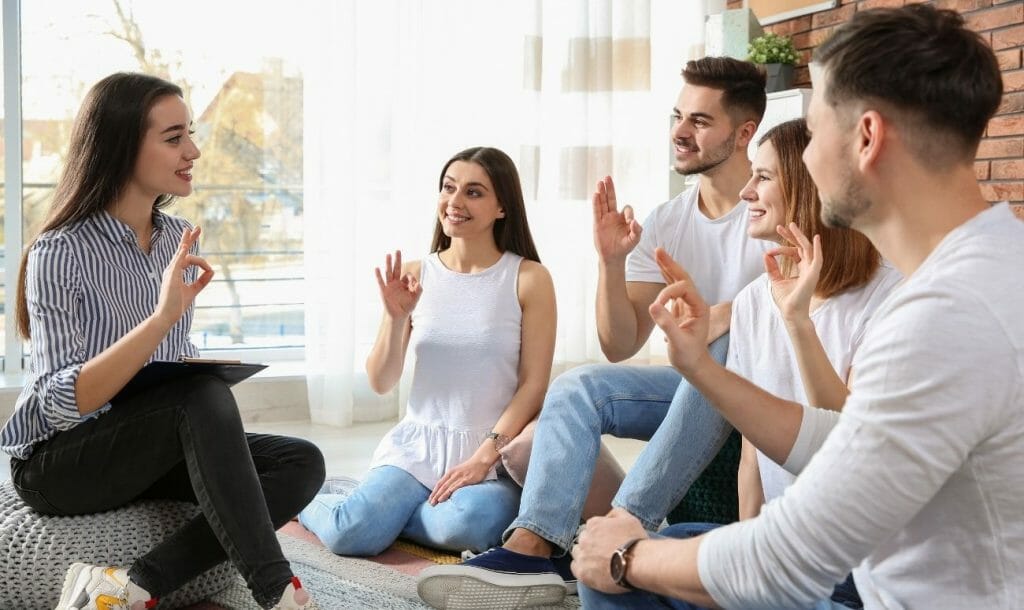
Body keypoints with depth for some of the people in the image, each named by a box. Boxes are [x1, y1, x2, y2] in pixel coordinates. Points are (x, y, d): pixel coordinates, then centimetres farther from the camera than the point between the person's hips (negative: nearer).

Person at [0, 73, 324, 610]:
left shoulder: (179, 240, 4)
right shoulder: (61, 253, -16)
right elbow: (61, 402, -25)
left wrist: (214, 376, -8)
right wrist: (161, 317, -35)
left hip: (150, 445, 7)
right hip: (56, 462, -7)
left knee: (302, 463, -15)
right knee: (204, 397, -33)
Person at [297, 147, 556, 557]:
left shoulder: (528, 278, -2)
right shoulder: (414, 276, 5)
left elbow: (533, 385, -5)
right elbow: (381, 383, 6)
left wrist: (483, 457, -14)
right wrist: (396, 318, -11)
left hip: (496, 453, -1)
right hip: (418, 445, 2)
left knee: (464, 527, -34)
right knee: (349, 535, -22)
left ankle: (383, 510, -2)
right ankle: (310, 500, 14)